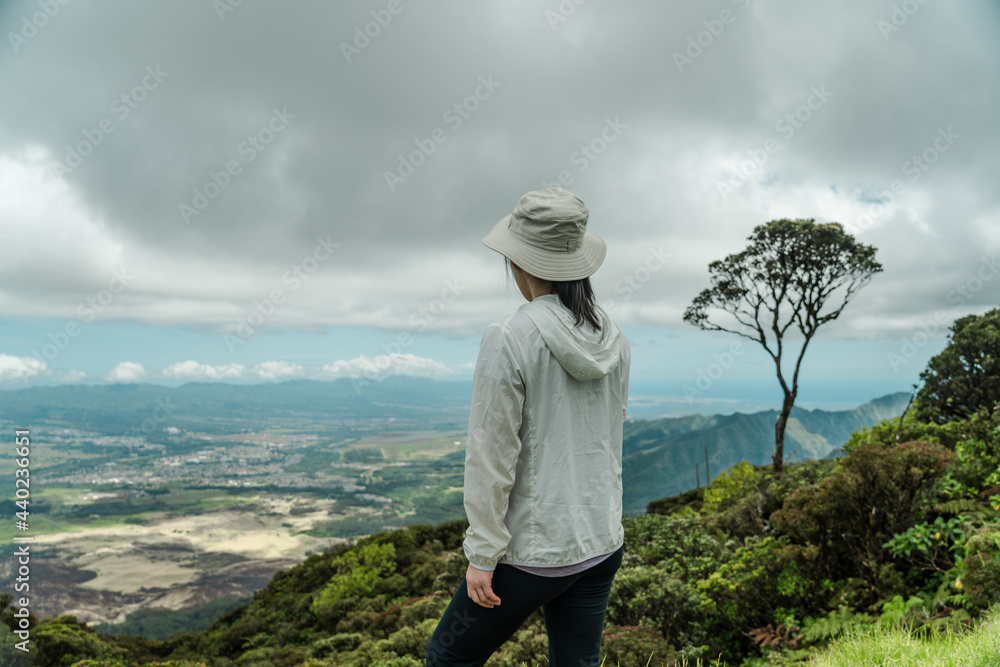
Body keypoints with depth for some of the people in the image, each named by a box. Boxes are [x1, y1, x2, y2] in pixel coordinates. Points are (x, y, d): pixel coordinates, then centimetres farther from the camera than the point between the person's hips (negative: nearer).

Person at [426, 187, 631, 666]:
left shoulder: (509, 339, -19)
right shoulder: (613, 338, 1)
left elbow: (491, 457, -17)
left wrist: (482, 556, -9)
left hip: (532, 551, -6)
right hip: (601, 544, 6)